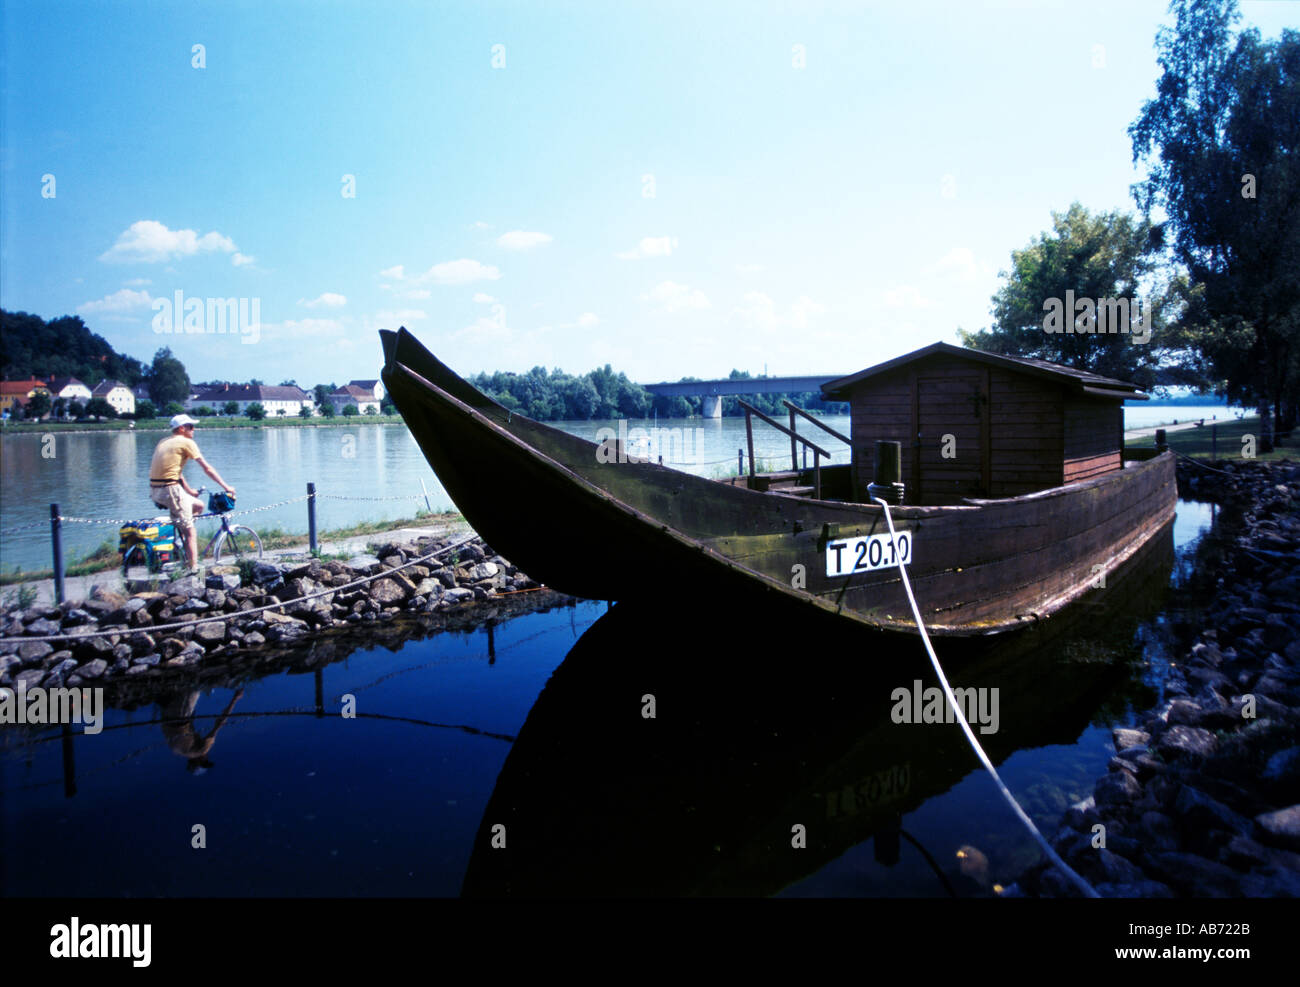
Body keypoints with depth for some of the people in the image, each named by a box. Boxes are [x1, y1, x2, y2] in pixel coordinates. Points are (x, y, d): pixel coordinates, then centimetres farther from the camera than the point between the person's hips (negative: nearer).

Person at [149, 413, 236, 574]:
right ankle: (193, 568, -4)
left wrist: (189, 490, 31)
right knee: (190, 531, -2)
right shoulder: (186, 442, -4)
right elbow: (207, 468, -5)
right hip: (170, 488, -8)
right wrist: (225, 486, 0)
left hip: (155, 490, 8)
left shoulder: (164, 442, 21)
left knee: (198, 505, 22)